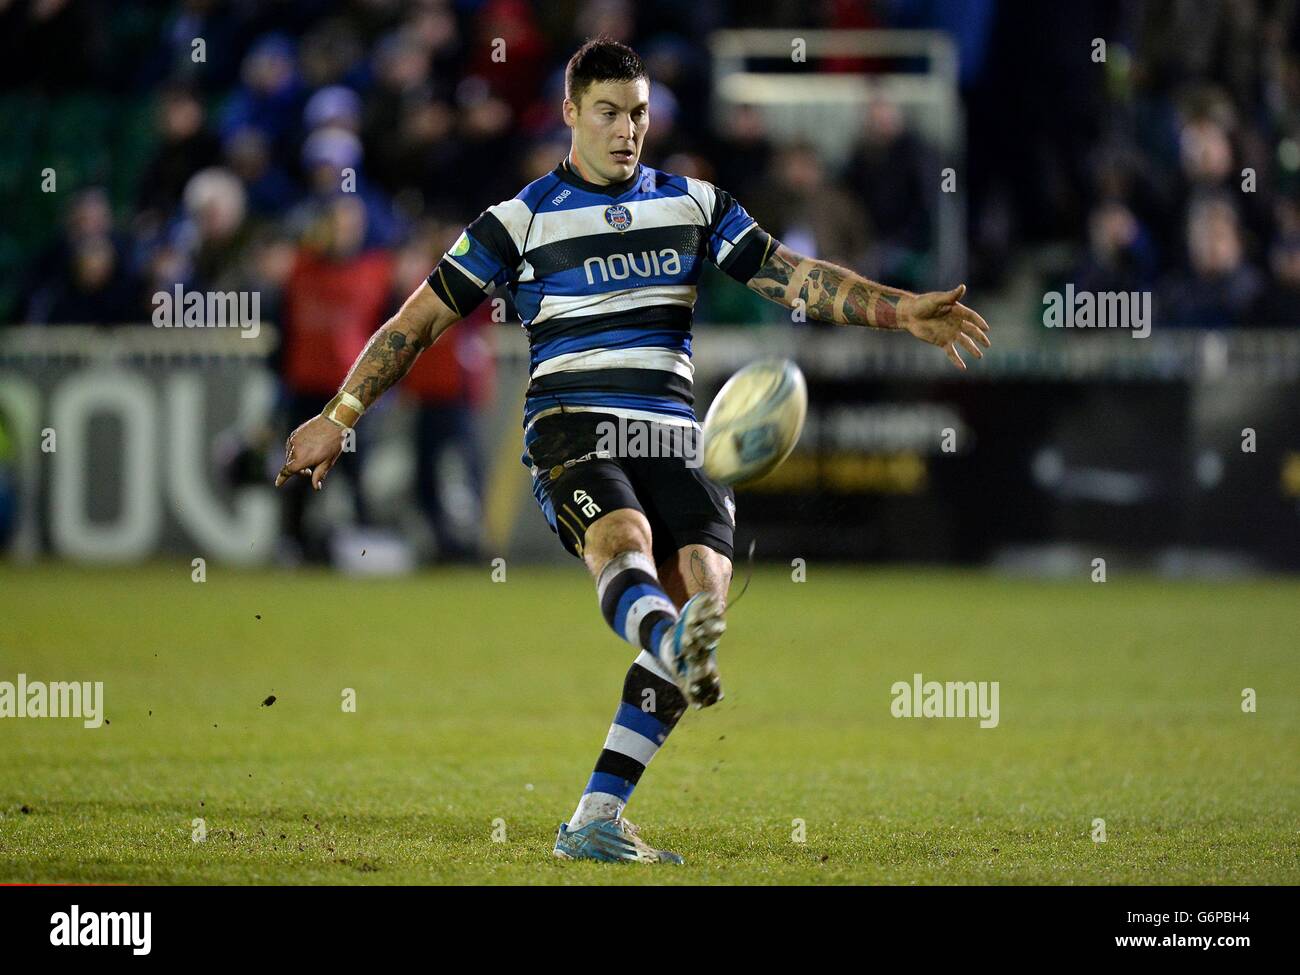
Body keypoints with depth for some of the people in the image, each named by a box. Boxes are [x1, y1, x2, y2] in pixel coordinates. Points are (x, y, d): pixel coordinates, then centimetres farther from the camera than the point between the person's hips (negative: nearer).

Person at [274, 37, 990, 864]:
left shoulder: (694, 204, 17)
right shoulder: (522, 220, 9)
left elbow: (789, 274, 10)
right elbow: (423, 317, 10)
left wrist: (901, 312, -4)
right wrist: (341, 416, 5)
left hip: (671, 433, 3)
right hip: (571, 425, -3)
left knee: (702, 592, -17)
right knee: (624, 541, -34)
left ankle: (597, 821, -15)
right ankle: (678, 647, -71)